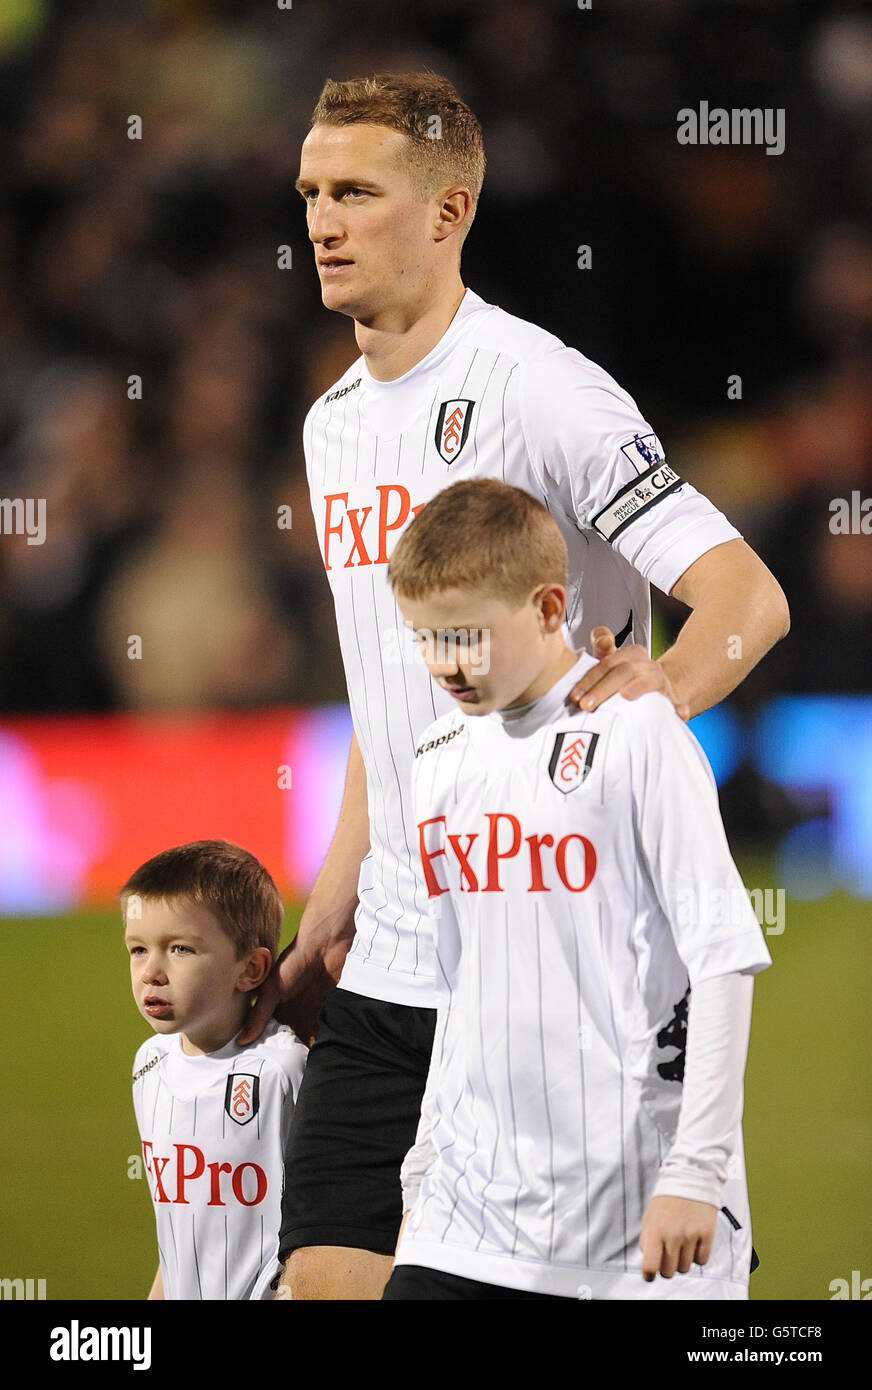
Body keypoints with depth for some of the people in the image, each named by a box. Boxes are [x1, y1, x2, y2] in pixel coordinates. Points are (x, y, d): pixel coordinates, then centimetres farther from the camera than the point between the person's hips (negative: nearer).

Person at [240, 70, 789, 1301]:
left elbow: (749, 600, -16)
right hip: (388, 966, 7)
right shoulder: (335, 425, 15)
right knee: (325, 1272, -1)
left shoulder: (540, 389, -11)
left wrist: (655, 694, -37)